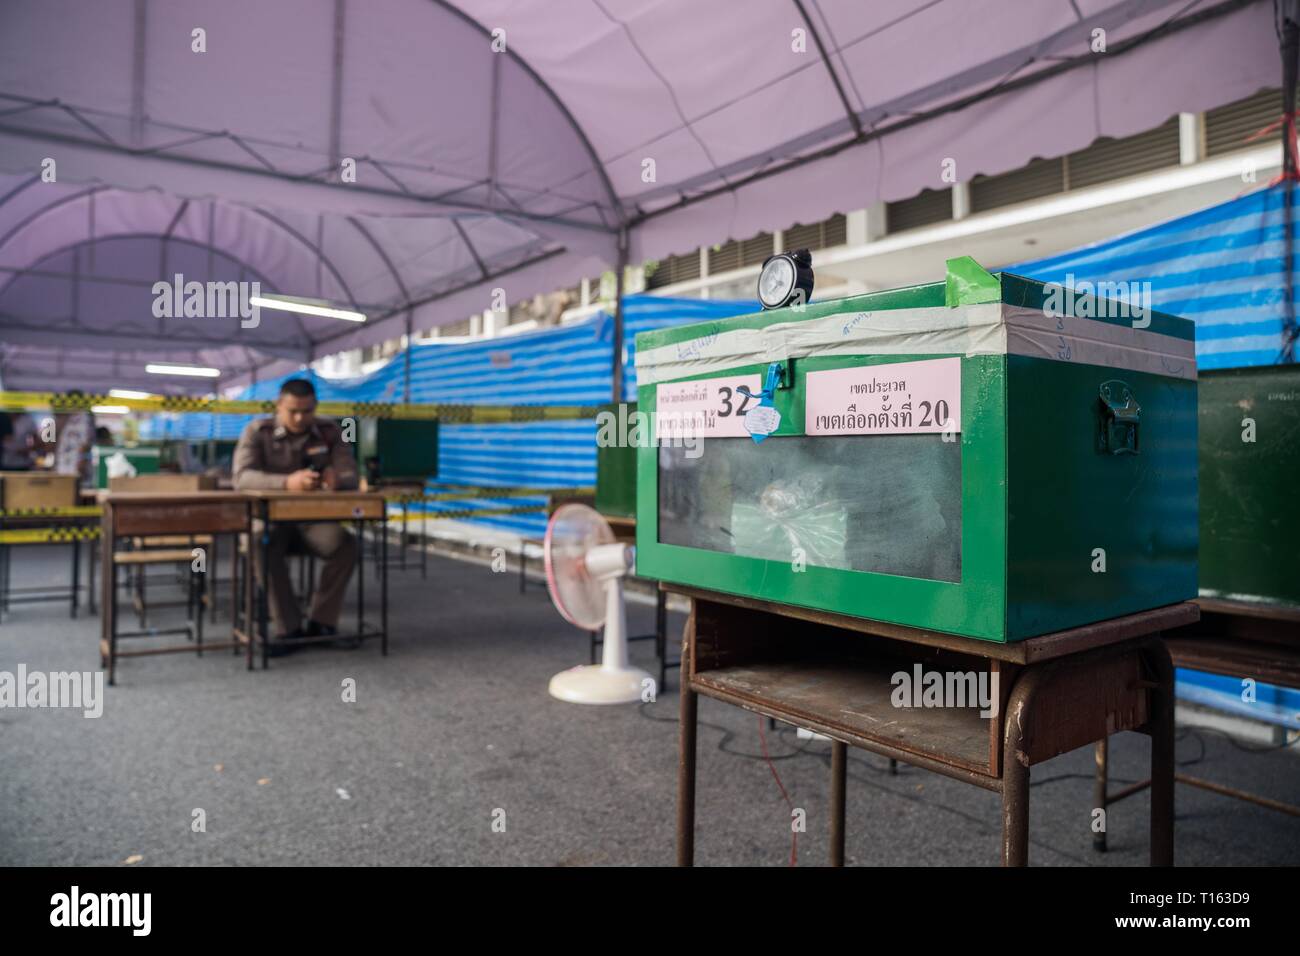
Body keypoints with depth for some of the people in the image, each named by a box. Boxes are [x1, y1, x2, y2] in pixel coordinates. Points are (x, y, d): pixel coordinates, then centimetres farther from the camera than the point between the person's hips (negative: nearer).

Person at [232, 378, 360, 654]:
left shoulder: (330, 431, 0)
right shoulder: (257, 431, -6)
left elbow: (351, 476, -7)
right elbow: (242, 477, -22)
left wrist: (336, 479, -34)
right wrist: (287, 483, -41)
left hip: (313, 520, 2)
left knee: (345, 545, -27)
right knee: (264, 547, -35)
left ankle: (321, 623, -13)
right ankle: (289, 629, -24)